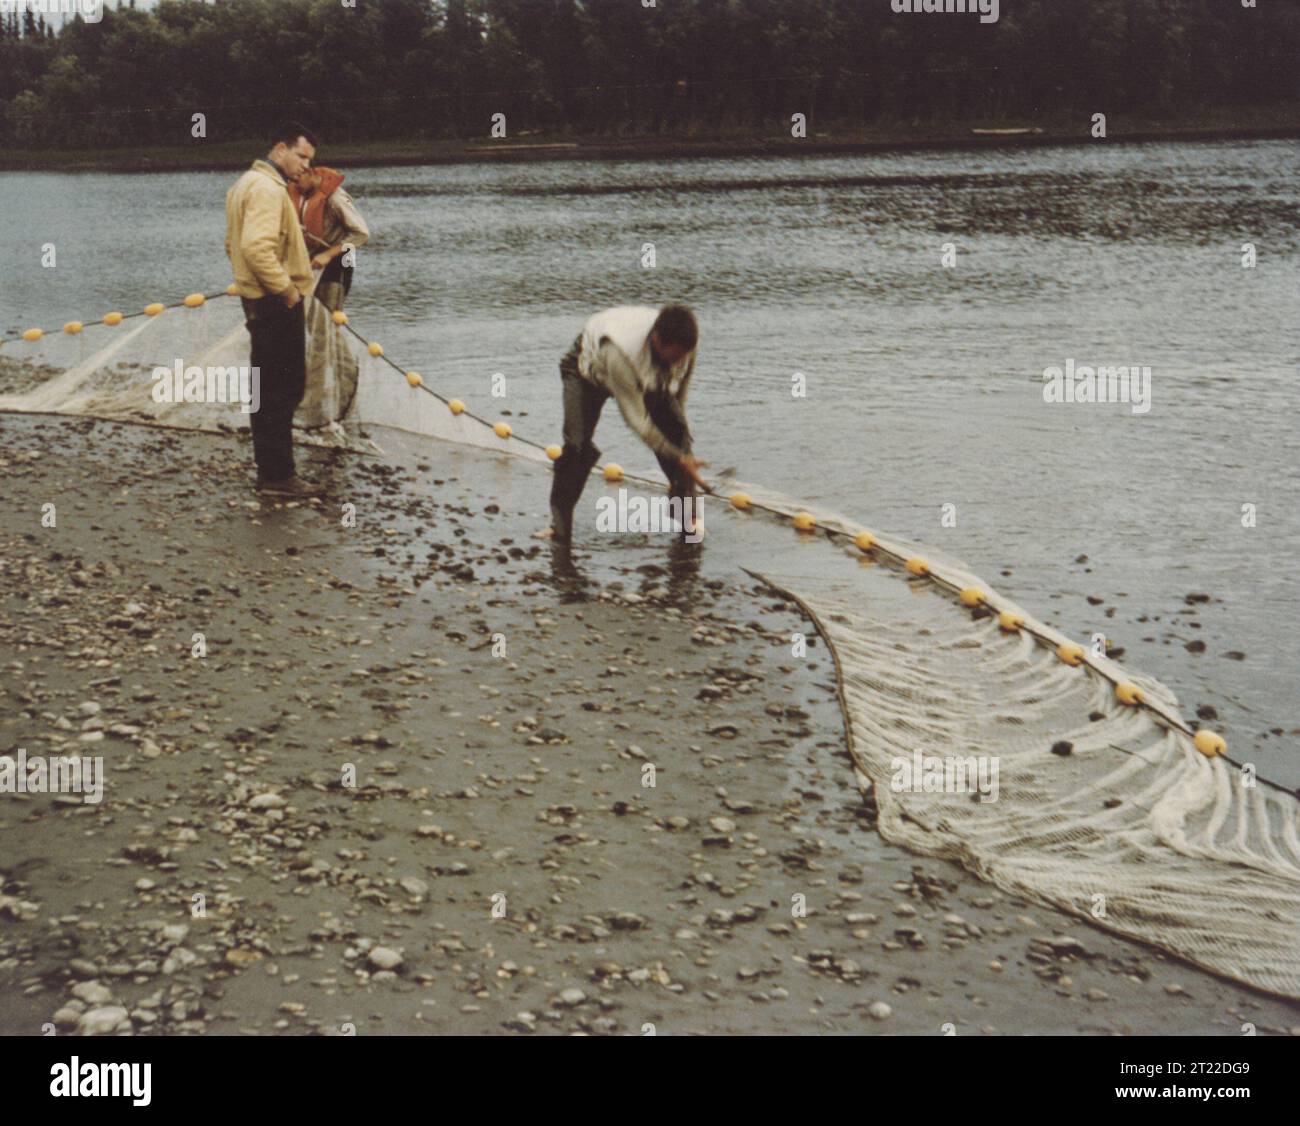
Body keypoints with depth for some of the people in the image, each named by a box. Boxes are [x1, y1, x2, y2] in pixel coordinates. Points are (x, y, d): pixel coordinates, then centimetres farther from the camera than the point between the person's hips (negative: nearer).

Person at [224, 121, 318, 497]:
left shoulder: (248, 184, 18)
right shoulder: (267, 188, -16)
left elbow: (234, 244, 24)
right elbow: (257, 246, -28)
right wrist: (286, 288, -21)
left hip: (260, 300, 11)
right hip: (277, 303, -11)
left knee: (268, 388, 14)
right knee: (285, 388, -8)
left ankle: (269, 470, 21)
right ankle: (278, 475, -7)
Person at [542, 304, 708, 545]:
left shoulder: (685, 344, -31)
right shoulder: (620, 352, -47)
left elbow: (679, 399, -12)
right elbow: (638, 420, -39)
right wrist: (680, 460, -37)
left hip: (649, 377, 5)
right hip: (588, 368, -4)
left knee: (677, 431, -13)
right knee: (578, 444, -19)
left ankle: (687, 516, -3)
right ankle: (559, 525, -4)